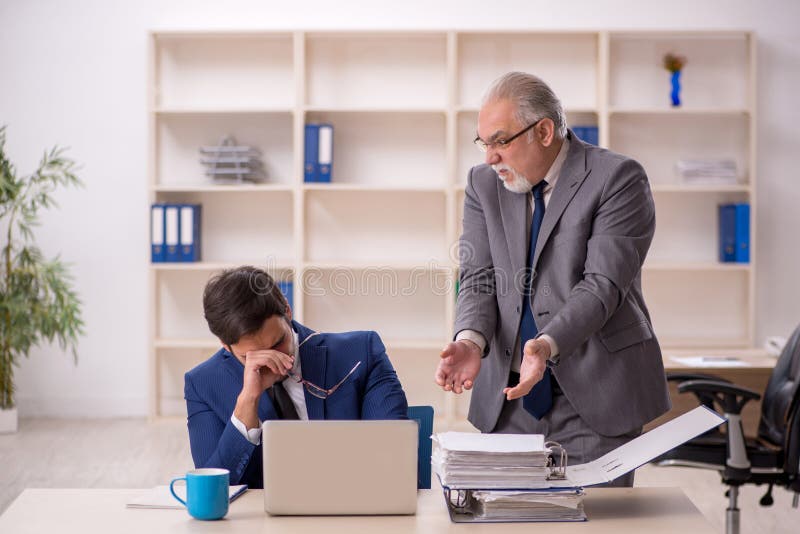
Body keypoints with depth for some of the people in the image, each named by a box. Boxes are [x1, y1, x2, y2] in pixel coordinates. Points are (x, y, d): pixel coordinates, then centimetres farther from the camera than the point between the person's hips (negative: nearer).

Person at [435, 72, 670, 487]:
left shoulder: (617, 179, -9)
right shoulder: (484, 184, 7)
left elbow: (603, 284, -17)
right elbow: (478, 278, 1)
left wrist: (547, 344, -32)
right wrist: (471, 340, -20)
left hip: (595, 395, -4)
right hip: (510, 398, 4)